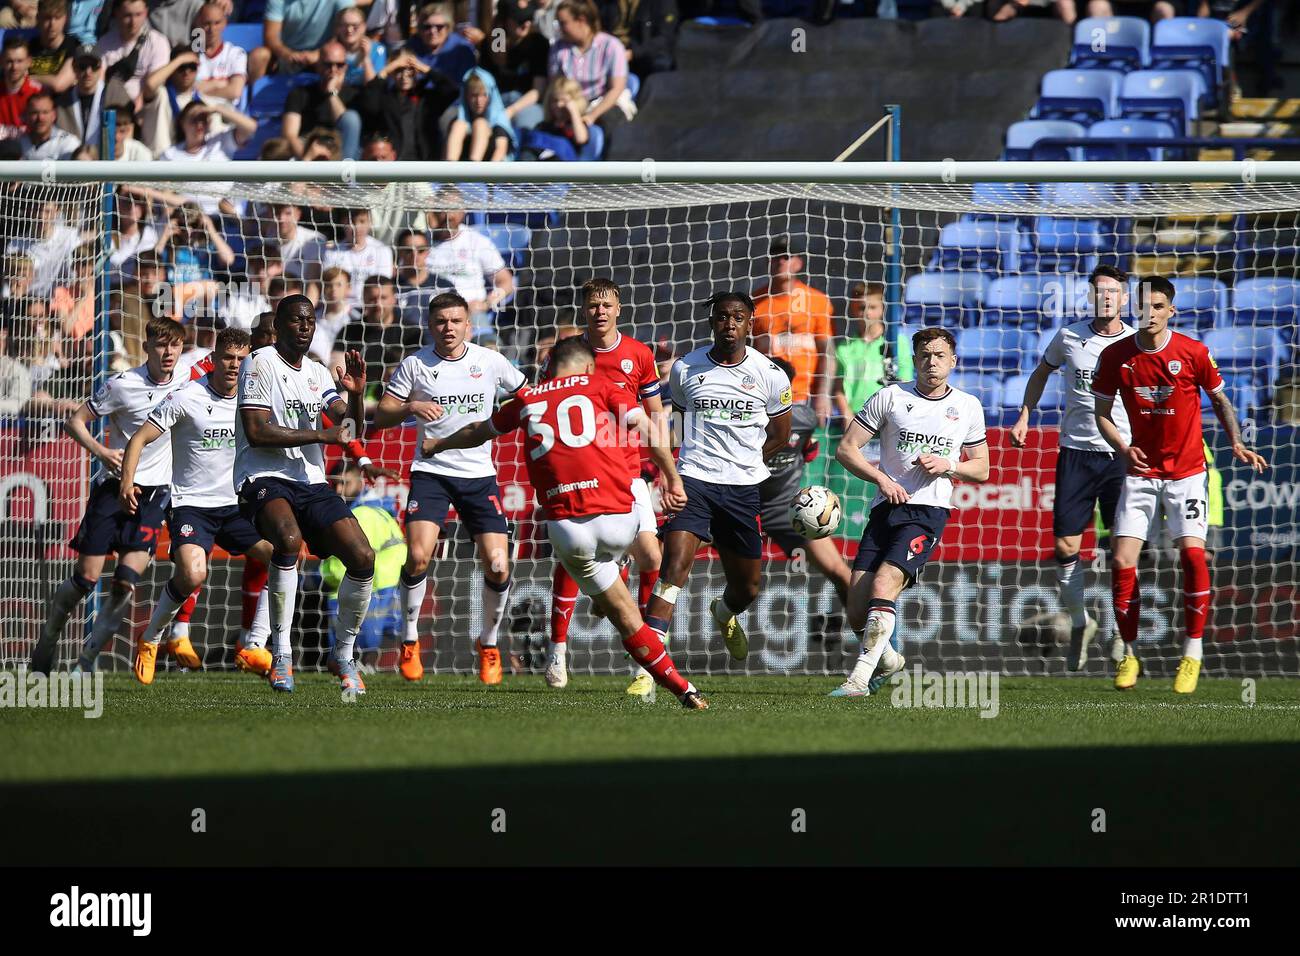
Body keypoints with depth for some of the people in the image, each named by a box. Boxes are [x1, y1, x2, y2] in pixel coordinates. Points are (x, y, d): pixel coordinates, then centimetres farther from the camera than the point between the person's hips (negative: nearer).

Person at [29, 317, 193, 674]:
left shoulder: (187, 382, 1)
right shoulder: (122, 385, -10)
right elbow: (75, 421, -3)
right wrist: (101, 452, -21)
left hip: (153, 495, 2)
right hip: (113, 486, -2)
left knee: (126, 584, -12)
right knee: (85, 579, -4)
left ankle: (86, 661, -2)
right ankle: (46, 643, 19)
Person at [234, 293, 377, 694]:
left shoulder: (318, 373, 16)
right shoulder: (261, 363, -5)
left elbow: (349, 430, 10)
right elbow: (256, 433, -15)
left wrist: (355, 394, -10)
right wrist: (322, 435, -13)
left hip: (311, 481, 7)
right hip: (263, 478, -7)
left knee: (363, 558, -10)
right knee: (289, 540, -37)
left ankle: (344, 655, 10)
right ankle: (281, 651, -26)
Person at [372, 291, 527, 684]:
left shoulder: (489, 361, 3)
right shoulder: (415, 365, 0)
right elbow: (381, 417, 0)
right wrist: (411, 408, -19)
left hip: (479, 475, 1)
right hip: (431, 471, -1)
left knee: (498, 568, -8)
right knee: (418, 556, -21)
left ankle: (489, 644, 16)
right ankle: (410, 640, -1)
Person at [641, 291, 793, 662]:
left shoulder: (770, 375, 0)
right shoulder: (685, 368, 1)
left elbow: (779, 436, 13)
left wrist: (742, 463, 7)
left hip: (743, 489, 2)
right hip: (693, 481, -2)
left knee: (747, 588, 13)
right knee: (674, 568, -22)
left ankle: (724, 614, 51)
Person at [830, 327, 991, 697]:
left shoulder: (968, 406, 10)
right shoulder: (890, 398, 6)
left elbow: (981, 470, 16)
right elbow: (846, 449, 6)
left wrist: (948, 465, -5)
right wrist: (880, 477, -9)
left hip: (929, 512, -2)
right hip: (886, 509, 2)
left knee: (883, 584, -25)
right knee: (857, 614, -4)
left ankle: (860, 677, -24)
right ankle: (888, 660, 26)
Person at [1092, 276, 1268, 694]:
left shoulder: (1193, 353, -8)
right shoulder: (1115, 357, -4)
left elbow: (1220, 400, 6)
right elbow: (1102, 412, 7)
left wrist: (1237, 443, -8)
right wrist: (1123, 450, -10)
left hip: (1186, 471, -2)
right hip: (1141, 470, 2)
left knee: (1193, 553, -18)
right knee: (1122, 559, -8)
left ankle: (1193, 654, -6)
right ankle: (1130, 655, 7)